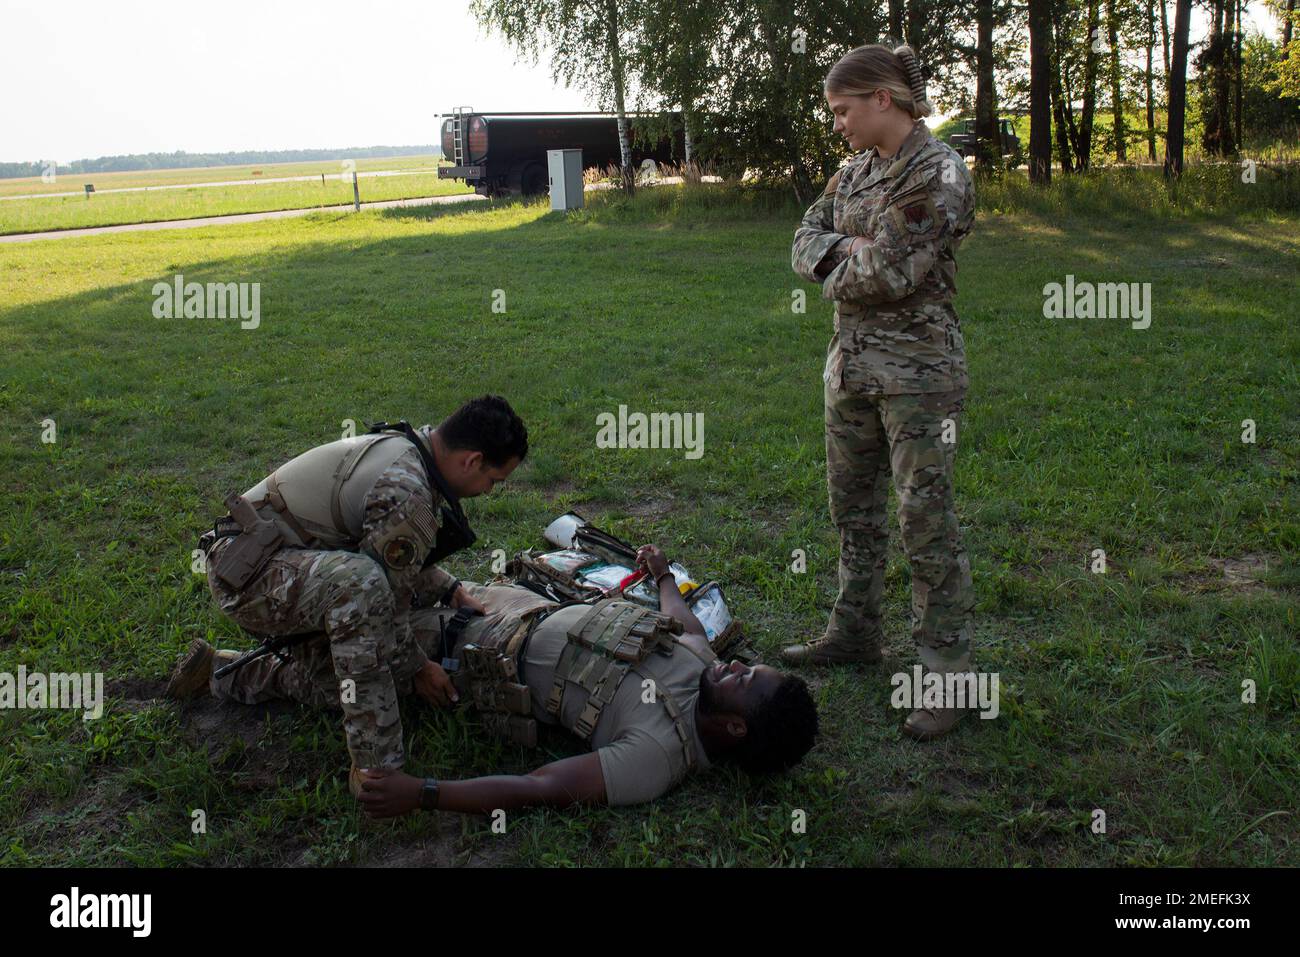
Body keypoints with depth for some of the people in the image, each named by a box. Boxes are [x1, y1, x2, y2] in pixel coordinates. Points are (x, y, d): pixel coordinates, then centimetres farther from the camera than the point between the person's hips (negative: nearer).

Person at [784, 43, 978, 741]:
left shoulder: (939, 175, -13)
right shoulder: (856, 171, 12)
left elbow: (891, 271, -21)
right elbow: (804, 245, 7)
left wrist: (836, 264, -3)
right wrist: (850, 250, -12)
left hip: (916, 369, -8)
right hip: (851, 361, 8)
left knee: (926, 520, -5)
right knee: (852, 507, 17)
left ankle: (947, 672, 4)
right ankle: (855, 631, 34)